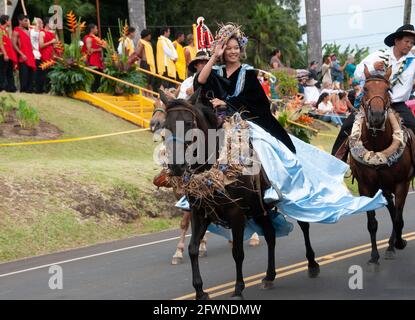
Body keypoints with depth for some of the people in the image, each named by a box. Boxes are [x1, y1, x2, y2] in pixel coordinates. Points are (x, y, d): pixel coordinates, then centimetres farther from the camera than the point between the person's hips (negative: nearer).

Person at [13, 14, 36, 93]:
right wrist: (22, 54, -19)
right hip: (23, 58, -8)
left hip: (30, 58, 8)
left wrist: (32, 54, 16)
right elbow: (14, 45, -12)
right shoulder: (16, 31, -4)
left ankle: (30, 90, 8)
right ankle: (23, 91, -10)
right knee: (24, 76, -11)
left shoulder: (27, 31, 21)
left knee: (30, 76, 5)